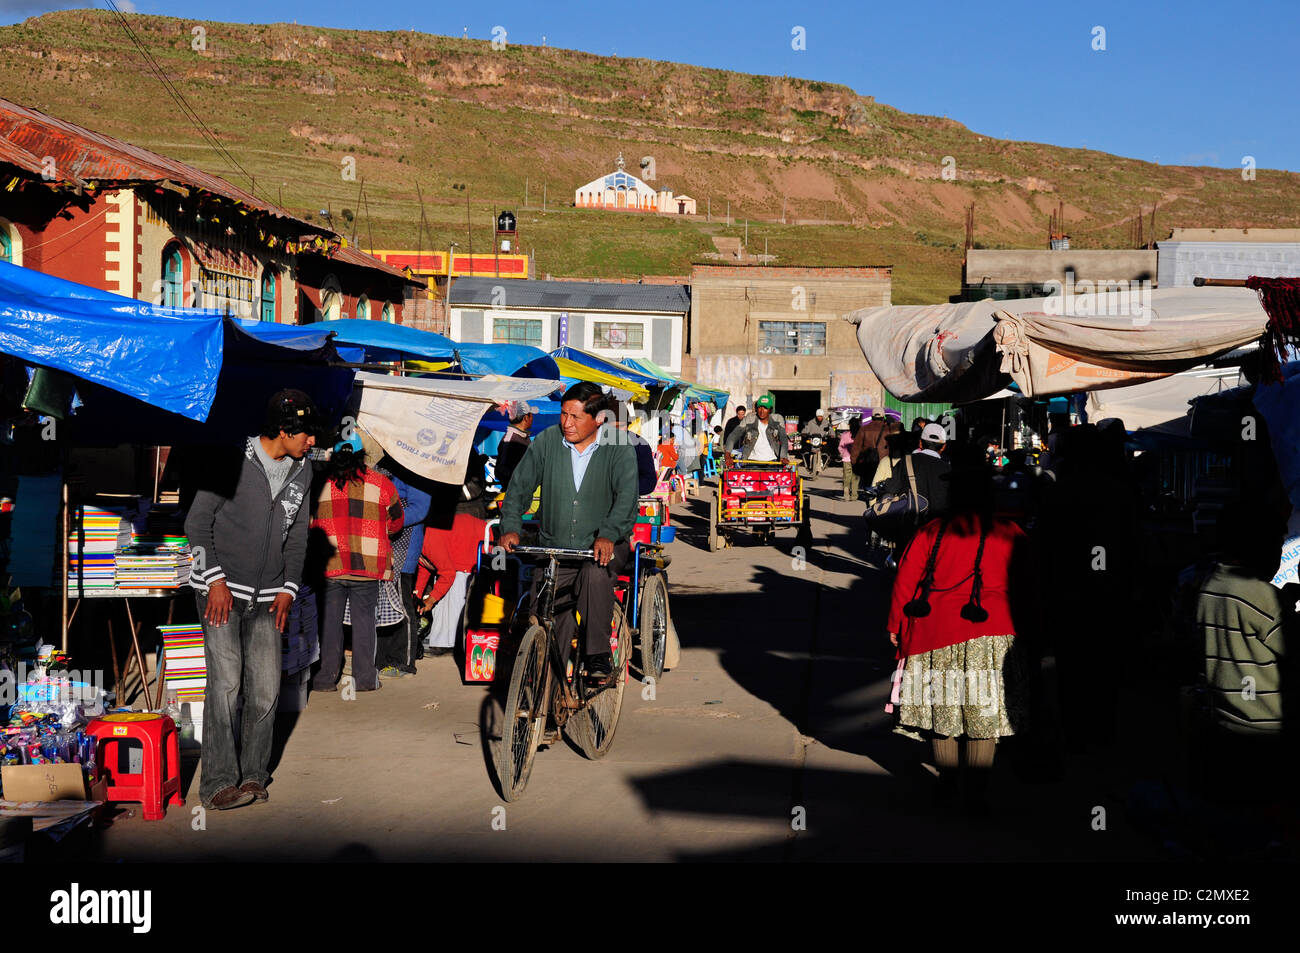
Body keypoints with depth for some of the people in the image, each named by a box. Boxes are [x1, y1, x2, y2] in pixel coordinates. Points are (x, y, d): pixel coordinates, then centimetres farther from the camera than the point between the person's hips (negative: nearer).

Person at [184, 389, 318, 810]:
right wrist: (216, 579, -11)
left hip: (267, 598, 5)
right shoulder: (233, 462, -8)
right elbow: (197, 523, -4)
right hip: (221, 590, -5)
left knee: (266, 687, 0)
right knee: (226, 679, -13)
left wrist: (288, 588, 7)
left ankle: (252, 774, 12)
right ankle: (218, 783, -9)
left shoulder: (301, 472, 9)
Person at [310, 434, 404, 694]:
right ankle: (364, 678, 11)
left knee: (329, 619, 8)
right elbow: (396, 523, 12)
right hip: (368, 565, 0)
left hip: (328, 564, 0)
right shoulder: (380, 483, 1)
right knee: (364, 618, 8)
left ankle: (326, 677, 11)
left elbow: (308, 525, 10)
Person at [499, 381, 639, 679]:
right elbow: (520, 484, 2)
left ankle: (598, 655, -21)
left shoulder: (618, 448, -6)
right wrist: (511, 526, -15)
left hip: (603, 546, -2)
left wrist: (608, 534, -35)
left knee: (595, 574, -35)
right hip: (555, 548, 3)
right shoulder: (547, 441, 1)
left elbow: (627, 495, -17)